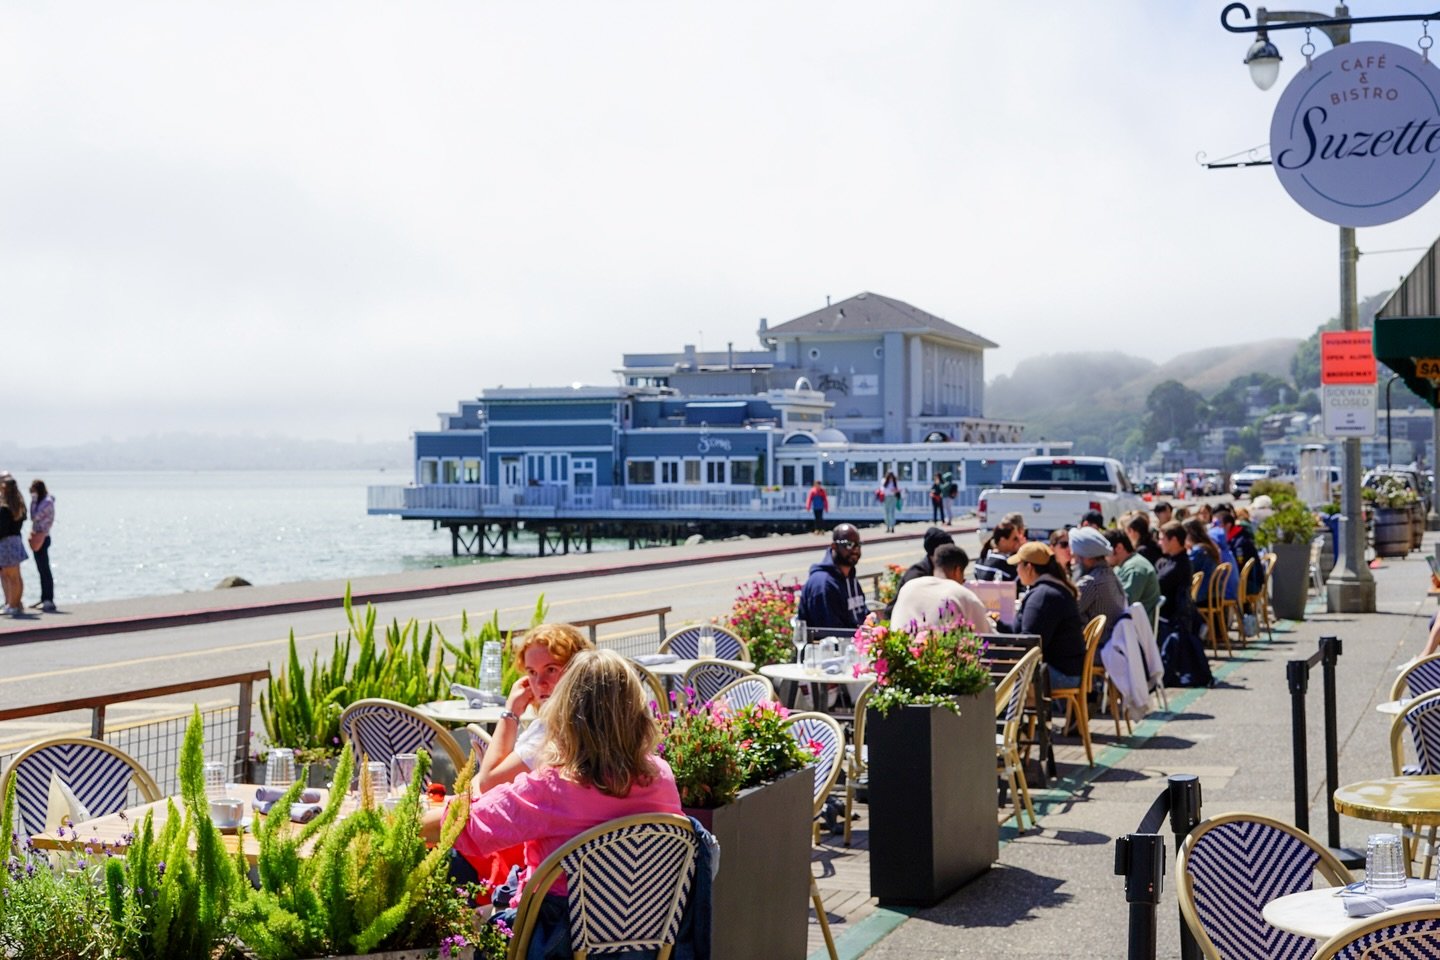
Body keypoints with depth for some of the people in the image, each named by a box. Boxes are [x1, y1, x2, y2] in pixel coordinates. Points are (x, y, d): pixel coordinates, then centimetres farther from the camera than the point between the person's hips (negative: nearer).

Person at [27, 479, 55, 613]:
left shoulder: (47, 502, -14)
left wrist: (33, 500, -14)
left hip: (41, 538, -10)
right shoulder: (40, 501, 13)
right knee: (41, 569, 12)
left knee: (45, 569, -8)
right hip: (38, 538, 10)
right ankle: (44, 599, 17)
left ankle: (49, 600, -7)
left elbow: (35, 516, -19)